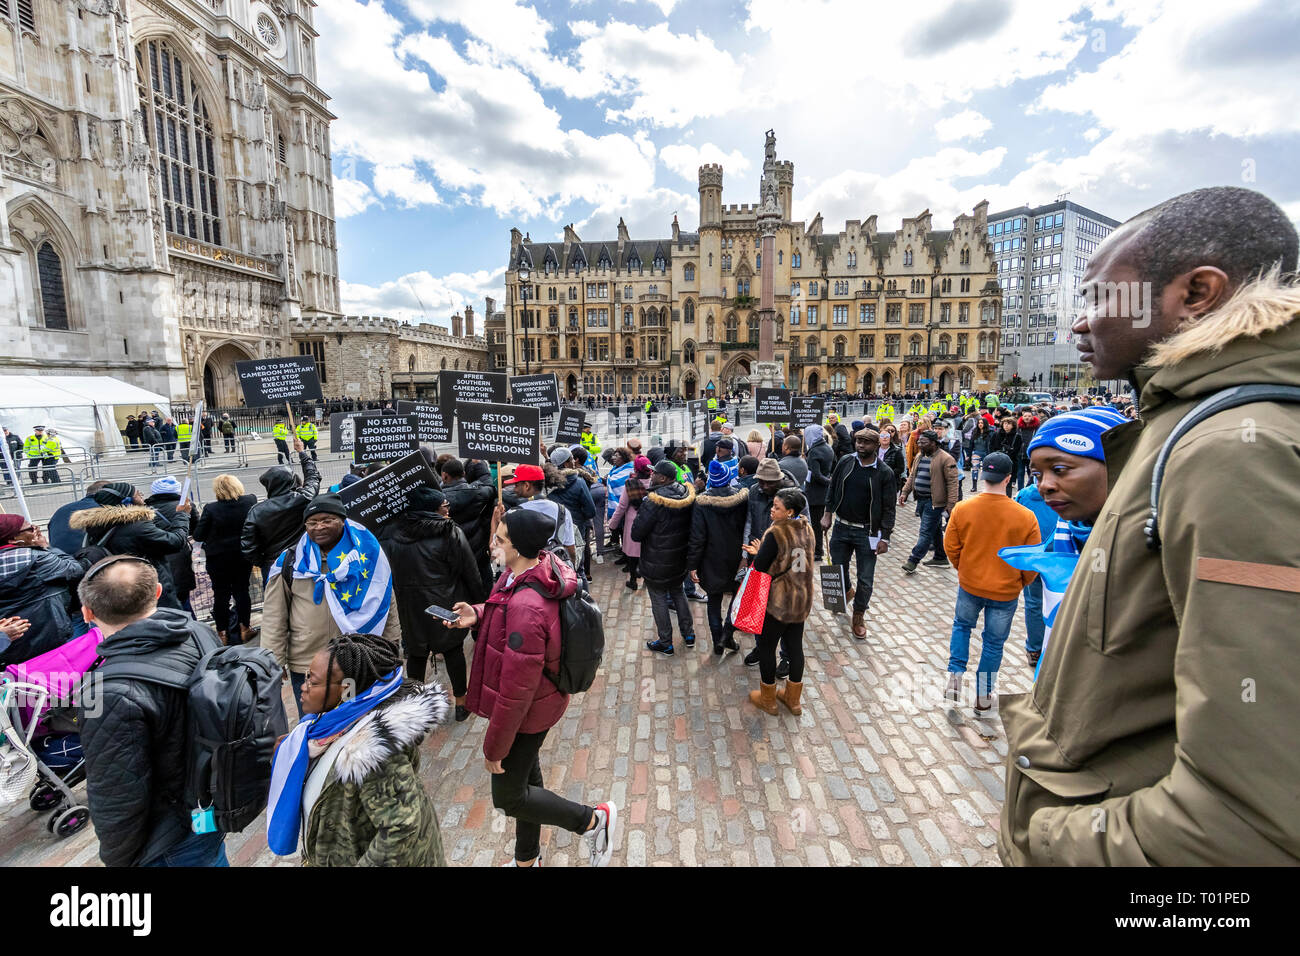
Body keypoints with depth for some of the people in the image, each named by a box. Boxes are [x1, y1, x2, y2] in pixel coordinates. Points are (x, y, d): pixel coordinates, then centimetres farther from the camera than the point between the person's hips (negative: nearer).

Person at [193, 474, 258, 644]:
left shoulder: (211, 509, -18)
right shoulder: (250, 502, -10)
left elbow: (198, 536, -10)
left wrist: (200, 519, 7)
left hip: (218, 559, -2)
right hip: (243, 556, 2)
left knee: (221, 595, 9)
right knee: (242, 591, 12)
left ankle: (222, 633, 16)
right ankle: (244, 629, 19)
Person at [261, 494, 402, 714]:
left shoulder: (367, 551, -2)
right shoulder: (290, 561, 0)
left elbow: (386, 602, 6)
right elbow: (274, 617, 4)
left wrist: (391, 643, 8)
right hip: (305, 665, 0)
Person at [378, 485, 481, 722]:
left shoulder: (391, 535, -1)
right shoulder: (450, 533, -15)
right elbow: (470, 573, -9)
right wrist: (472, 597, 5)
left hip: (410, 610, 4)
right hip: (446, 608, -3)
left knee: (416, 653, 18)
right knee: (453, 651, 13)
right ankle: (461, 701, 24)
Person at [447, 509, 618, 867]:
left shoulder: (526, 609, -40)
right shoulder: (541, 568, -12)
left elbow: (515, 693, -31)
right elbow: (504, 611, 11)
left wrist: (494, 748, -17)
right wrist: (477, 615, -9)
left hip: (527, 712, -9)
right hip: (536, 701, 9)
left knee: (508, 797, 11)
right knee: (526, 776, 27)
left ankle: (595, 820, 26)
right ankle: (527, 859, 51)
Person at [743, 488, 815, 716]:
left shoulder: (775, 533, -23)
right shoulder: (807, 530, 0)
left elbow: (760, 567, -17)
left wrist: (757, 553, 3)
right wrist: (761, 552, 6)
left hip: (777, 601, -7)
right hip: (802, 598, 7)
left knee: (766, 647, 11)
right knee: (795, 646, 17)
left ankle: (768, 700, 26)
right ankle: (793, 699, 32)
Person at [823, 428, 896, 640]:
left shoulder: (884, 472, -8)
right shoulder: (845, 463, 0)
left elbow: (888, 508, -6)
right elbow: (832, 489, 11)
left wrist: (885, 537, -9)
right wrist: (828, 513, 2)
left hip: (867, 532, -3)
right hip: (841, 527, 3)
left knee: (865, 579, 4)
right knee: (838, 570, 16)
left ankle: (858, 616, 23)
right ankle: (846, 592, 48)